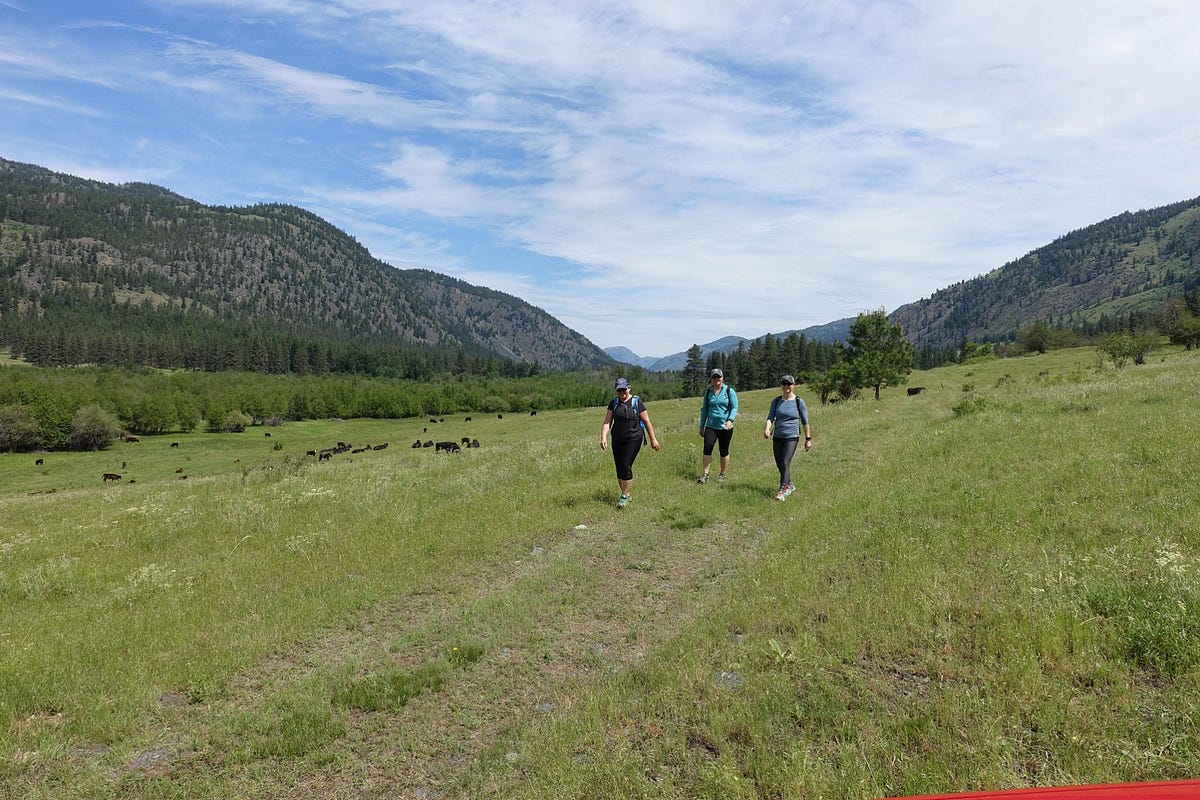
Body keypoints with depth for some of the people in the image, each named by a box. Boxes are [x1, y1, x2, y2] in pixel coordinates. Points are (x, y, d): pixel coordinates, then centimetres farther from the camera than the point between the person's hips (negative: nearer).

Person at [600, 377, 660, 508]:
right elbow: (607, 423, 0)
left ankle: (625, 496, 0)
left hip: (633, 439, -4)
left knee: (626, 466, -12)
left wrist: (653, 439, 1)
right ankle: (628, 494, 24)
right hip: (617, 440, 4)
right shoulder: (614, 403, 5)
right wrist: (603, 438, -16)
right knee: (619, 468, 6)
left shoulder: (637, 402, -4)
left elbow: (647, 422, 1)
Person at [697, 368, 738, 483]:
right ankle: (705, 474, -7)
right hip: (711, 426, 2)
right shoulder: (708, 392, 9)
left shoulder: (729, 391, -1)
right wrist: (701, 426, 15)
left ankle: (722, 474, 21)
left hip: (725, 427, -2)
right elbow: (704, 409, 15)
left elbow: (734, 408, -4)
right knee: (707, 448, -11)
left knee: (724, 451, 6)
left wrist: (730, 420, -22)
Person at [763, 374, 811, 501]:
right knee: (779, 465, 11)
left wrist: (808, 438, 6)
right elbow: (770, 417, -3)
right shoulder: (776, 401, 6)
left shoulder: (799, 402, -2)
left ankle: (782, 491, -13)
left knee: (785, 463, -16)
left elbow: (805, 422, 4)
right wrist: (767, 429, -22)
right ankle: (789, 485, 34)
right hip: (777, 437, 4)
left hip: (792, 437, -4)